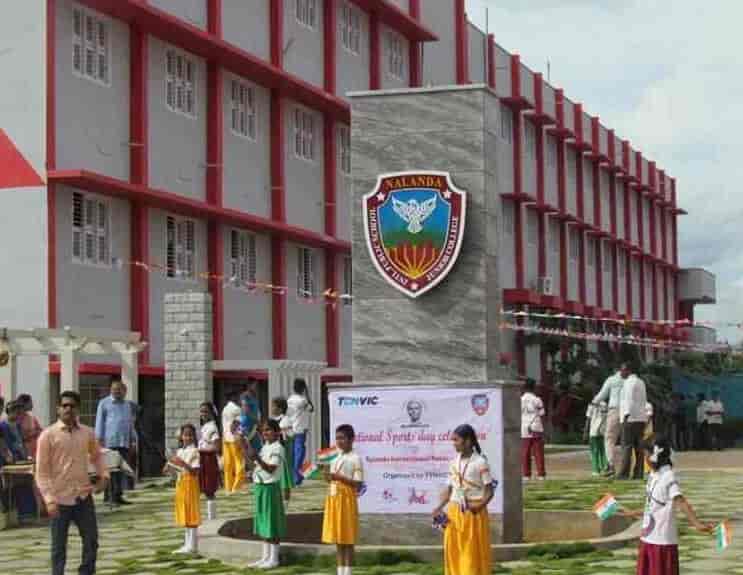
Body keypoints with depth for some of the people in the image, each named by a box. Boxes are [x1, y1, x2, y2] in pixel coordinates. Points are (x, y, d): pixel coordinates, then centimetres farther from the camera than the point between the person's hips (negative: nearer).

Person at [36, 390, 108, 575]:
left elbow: (96, 455, 24)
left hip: (84, 497, 4)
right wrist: (49, 499, -16)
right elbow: (42, 472, -8)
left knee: (91, 541, 8)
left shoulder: (87, 433, 5)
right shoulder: (48, 435, -7)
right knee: (59, 546, 5)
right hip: (61, 499, -4)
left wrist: (103, 475, 7)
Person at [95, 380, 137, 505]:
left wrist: (133, 439, 19)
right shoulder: (104, 403, 5)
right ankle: (111, 495, -5)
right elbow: (99, 422, 1)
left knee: (122, 469, 1)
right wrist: (99, 439, -6)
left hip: (124, 442, 5)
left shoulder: (127, 405, 21)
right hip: (110, 442, -5)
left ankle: (117, 495, 5)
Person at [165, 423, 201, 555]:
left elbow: (195, 472, -19)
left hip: (190, 483, -8)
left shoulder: (194, 451, -12)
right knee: (184, 515, 11)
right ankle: (187, 544, 17)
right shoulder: (179, 451, 11)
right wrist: (170, 466, 0)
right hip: (180, 483, 8)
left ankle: (193, 546, -2)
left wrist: (183, 464, -29)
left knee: (191, 515, -5)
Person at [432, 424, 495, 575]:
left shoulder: (480, 462, -8)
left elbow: (489, 491, -9)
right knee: (453, 553, 5)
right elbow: (449, 490, 12)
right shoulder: (454, 463, 9)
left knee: (473, 555, -2)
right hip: (454, 513, 6)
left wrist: (480, 505, -25)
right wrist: (440, 508, -2)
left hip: (474, 514, -6)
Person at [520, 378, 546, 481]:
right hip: (536, 430, -1)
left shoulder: (519, 400, 1)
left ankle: (526, 474, 2)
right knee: (539, 453, 3)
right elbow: (541, 415, -1)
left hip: (524, 431, 1)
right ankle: (541, 474, 2)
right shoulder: (537, 400, -3)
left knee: (525, 453, 4)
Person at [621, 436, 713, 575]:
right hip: (647, 539, 9)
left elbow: (681, 502, -30)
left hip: (663, 541, -9)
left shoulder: (668, 477, -17)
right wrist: (634, 514, 35)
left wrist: (697, 524, -43)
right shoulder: (653, 476, 9)